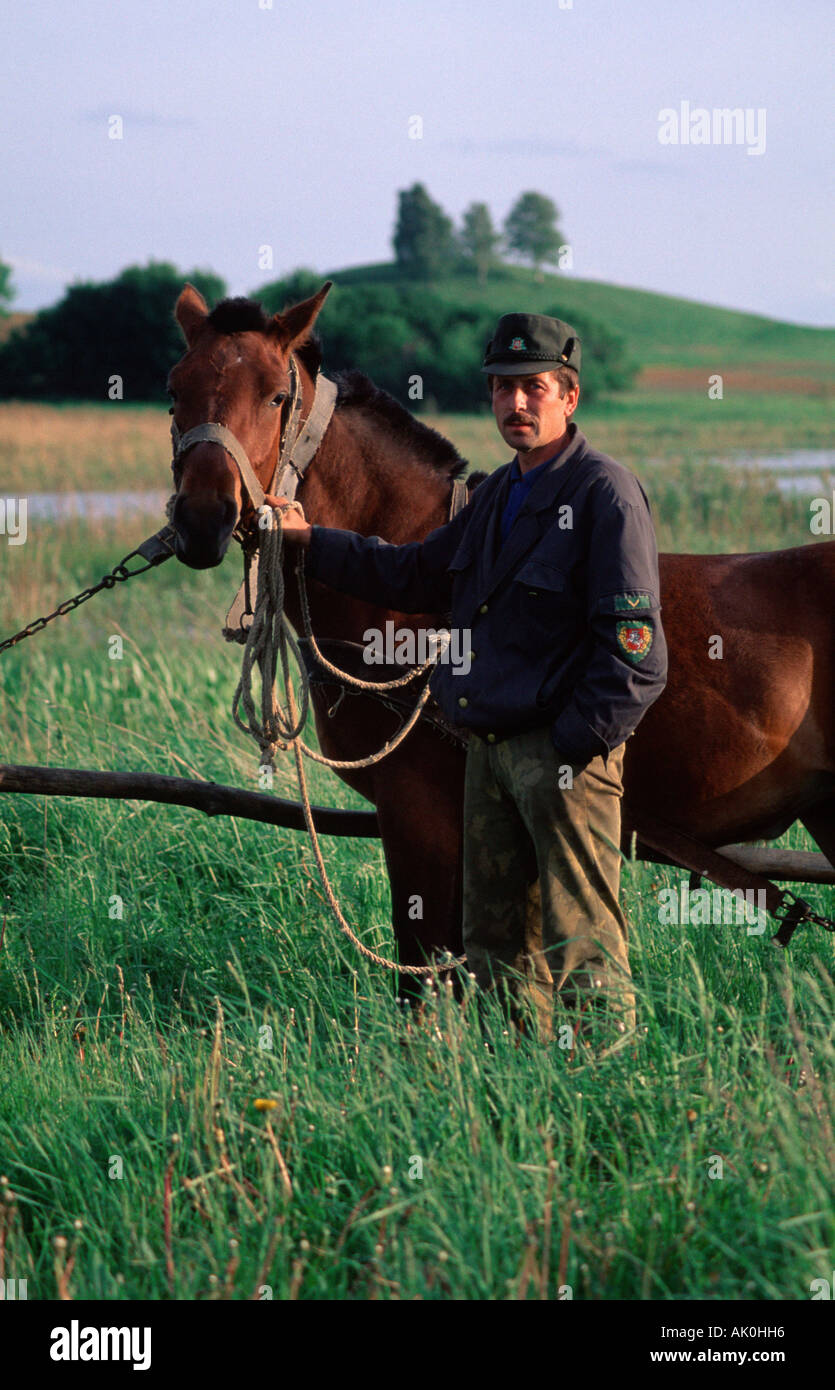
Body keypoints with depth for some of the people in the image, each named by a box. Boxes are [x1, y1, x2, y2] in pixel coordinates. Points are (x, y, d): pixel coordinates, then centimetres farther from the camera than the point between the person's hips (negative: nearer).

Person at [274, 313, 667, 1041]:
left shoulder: (606, 494, -11)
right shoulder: (498, 493, 15)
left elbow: (635, 652, -16)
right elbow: (414, 576, 26)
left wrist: (571, 750, -19)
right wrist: (308, 538, 21)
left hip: (567, 751, -9)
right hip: (489, 747, 9)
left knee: (582, 948, -8)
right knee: (494, 939, 13)